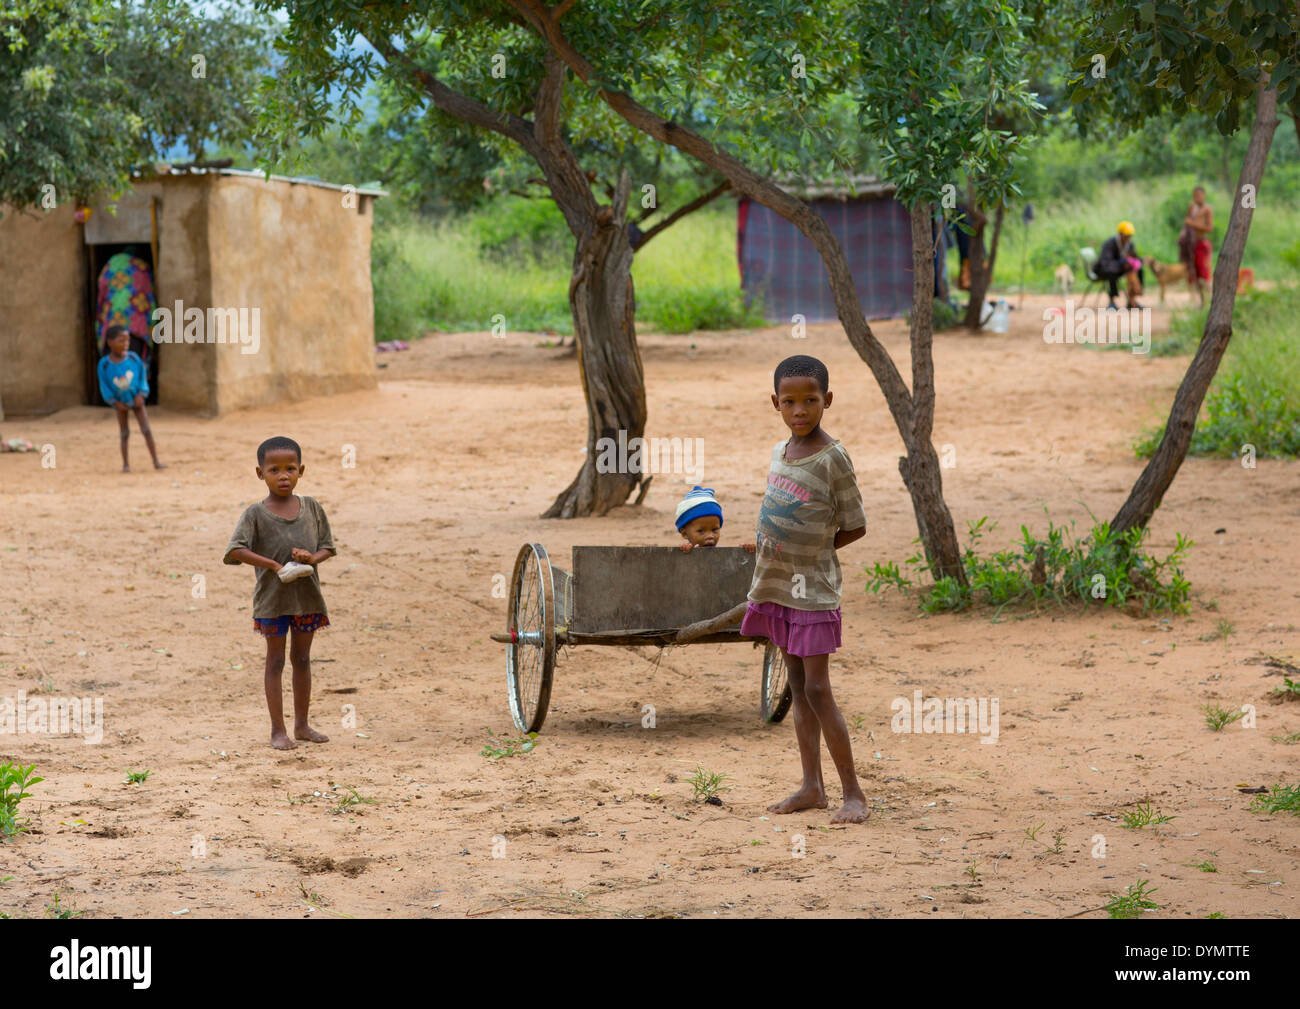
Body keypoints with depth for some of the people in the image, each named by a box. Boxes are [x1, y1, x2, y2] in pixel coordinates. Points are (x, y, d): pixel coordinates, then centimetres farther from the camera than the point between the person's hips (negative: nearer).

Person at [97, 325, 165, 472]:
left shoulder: (133, 358, -9)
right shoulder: (104, 364, -11)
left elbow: (142, 376, 0)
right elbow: (104, 385, -5)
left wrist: (141, 394, -10)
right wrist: (115, 402, -10)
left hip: (136, 400, 0)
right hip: (121, 403, 0)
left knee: (146, 430, -6)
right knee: (125, 433, 6)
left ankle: (156, 462, -3)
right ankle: (126, 464, 17)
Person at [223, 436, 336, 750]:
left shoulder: (312, 508, 3)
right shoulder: (256, 514, -8)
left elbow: (327, 546, 9)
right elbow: (234, 550, -18)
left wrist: (313, 558, -15)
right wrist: (275, 566, -23)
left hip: (307, 595, 4)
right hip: (272, 597, -4)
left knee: (302, 658, 13)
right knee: (275, 660, 3)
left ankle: (302, 724, 23)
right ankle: (278, 730, 8)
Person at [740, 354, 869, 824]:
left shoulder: (832, 459, -14)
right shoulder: (780, 452, 8)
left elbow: (855, 527, -9)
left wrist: (806, 554, -7)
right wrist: (772, 550, 7)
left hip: (813, 589, -7)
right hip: (779, 587, 7)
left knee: (817, 689, -8)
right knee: (797, 686, 10)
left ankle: (854, 792, -2)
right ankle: (812, 787, 15)